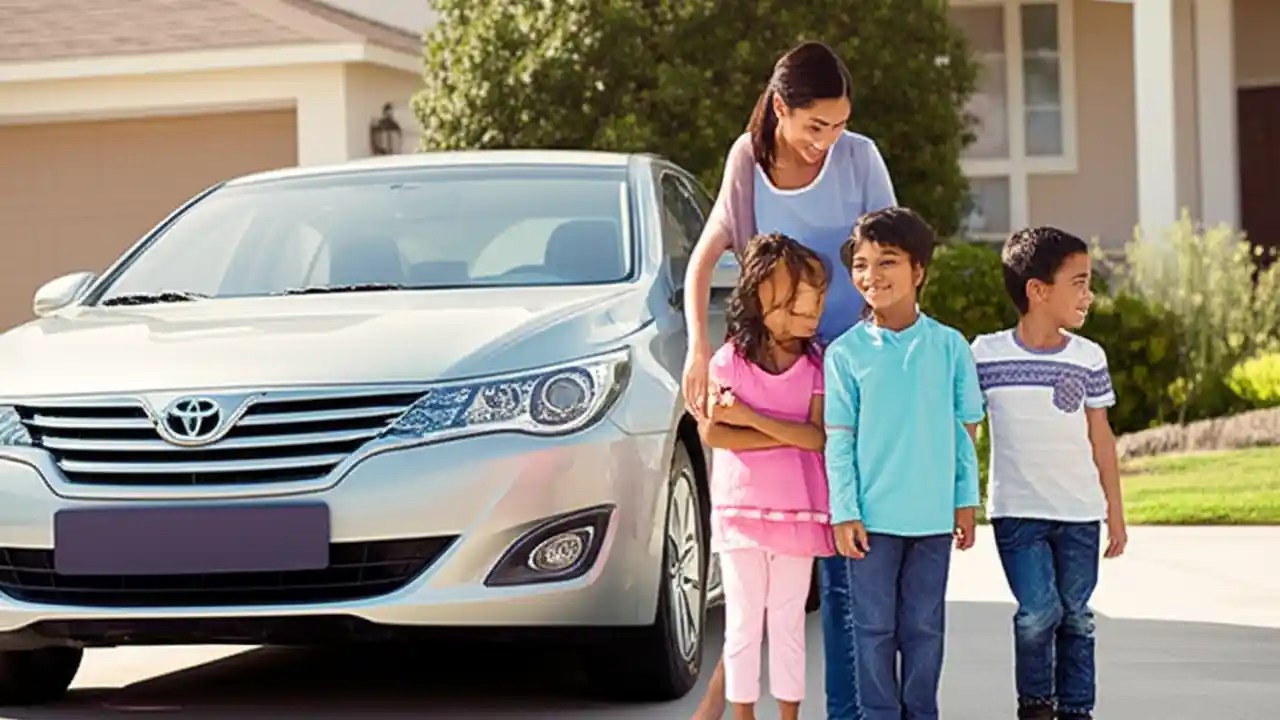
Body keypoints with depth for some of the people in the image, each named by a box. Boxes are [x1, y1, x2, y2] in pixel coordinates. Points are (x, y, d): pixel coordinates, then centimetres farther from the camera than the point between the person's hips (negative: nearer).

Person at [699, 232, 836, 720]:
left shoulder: (816, 365, 1)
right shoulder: (730, 359, -4)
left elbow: (819, 436, -10)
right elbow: (712, 433, -12)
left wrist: (750, 417, -17)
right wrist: (789, 434, -15)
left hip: (798, 511, 1)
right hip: (741, 509, -1)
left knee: (788, 621, 9)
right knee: (743, 620, 5)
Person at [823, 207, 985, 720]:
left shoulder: (949, 346, 1)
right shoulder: (845, 352, -2)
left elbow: (964, 429, 7)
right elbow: (838, 440, -1)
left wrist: (966, 501, 6)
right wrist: (844, 512, -6)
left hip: (934, 514, 1)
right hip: (873, 514, -1)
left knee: (924, 626, 9)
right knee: (875, 627, 5)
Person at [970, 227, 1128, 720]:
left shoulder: (1089, 358, 2)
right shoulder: (986, 355, -6)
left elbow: (1101, 437, 8)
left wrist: (1115, 510, 9)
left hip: (1080, 513, 3)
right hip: (1017, 512, -3)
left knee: (1075, 615, 7)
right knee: (1038, 612, -11)